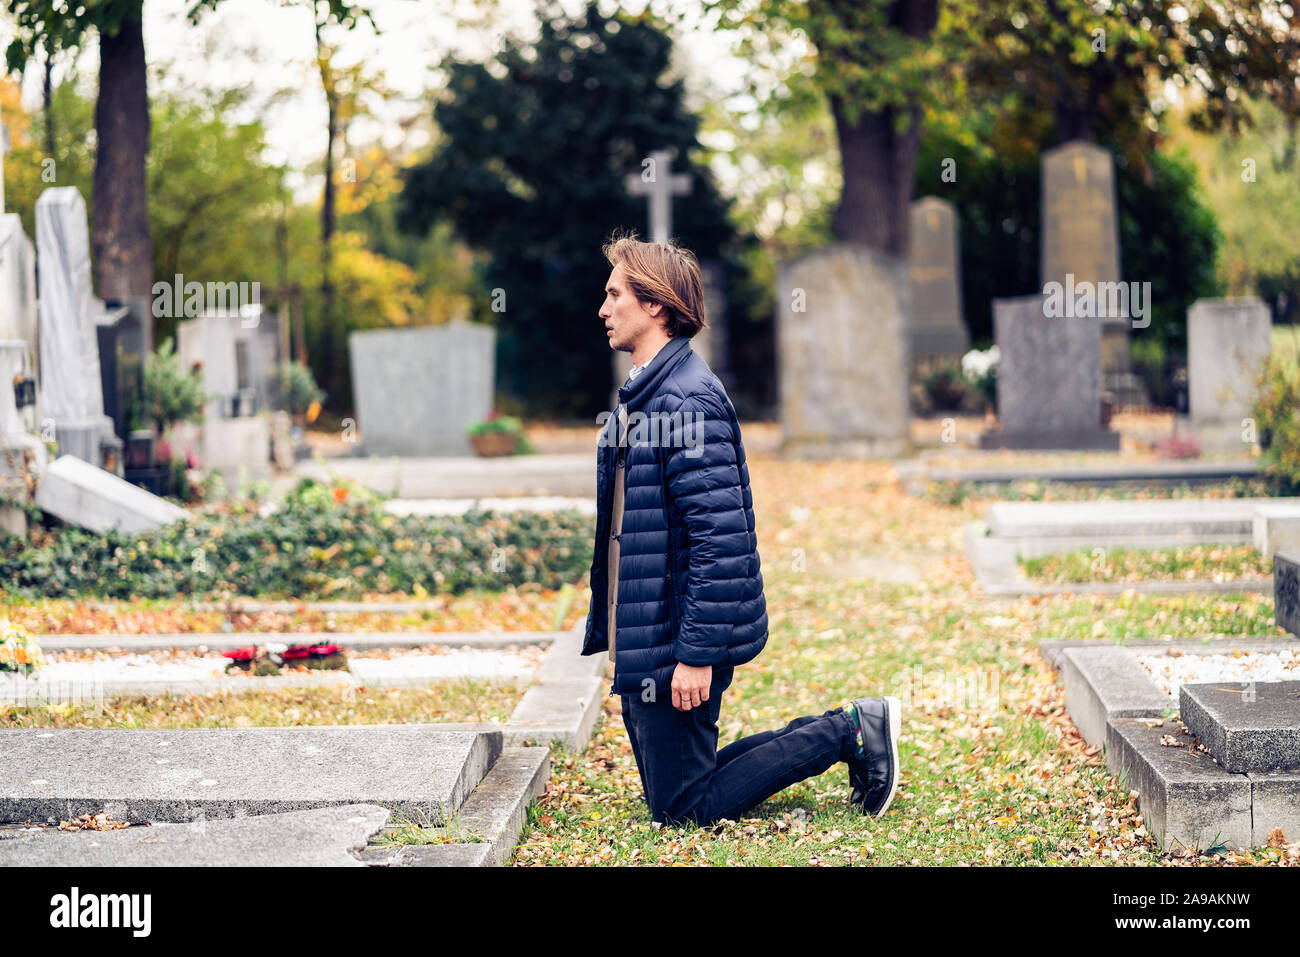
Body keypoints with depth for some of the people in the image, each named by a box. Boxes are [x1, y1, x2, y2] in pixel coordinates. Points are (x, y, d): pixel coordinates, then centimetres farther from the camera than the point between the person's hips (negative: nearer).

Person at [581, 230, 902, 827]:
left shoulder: (686, 400, -19)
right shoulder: (643, 392, 13)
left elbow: (721, 537, -24)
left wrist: (698, 654, -25)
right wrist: (609, 629, 20)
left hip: (674, 643, -10)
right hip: (640, 639, 10)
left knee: (682, 807, -2)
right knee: (668, 793, 15)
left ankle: (851, 732, 5)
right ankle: (851, 733, 19)